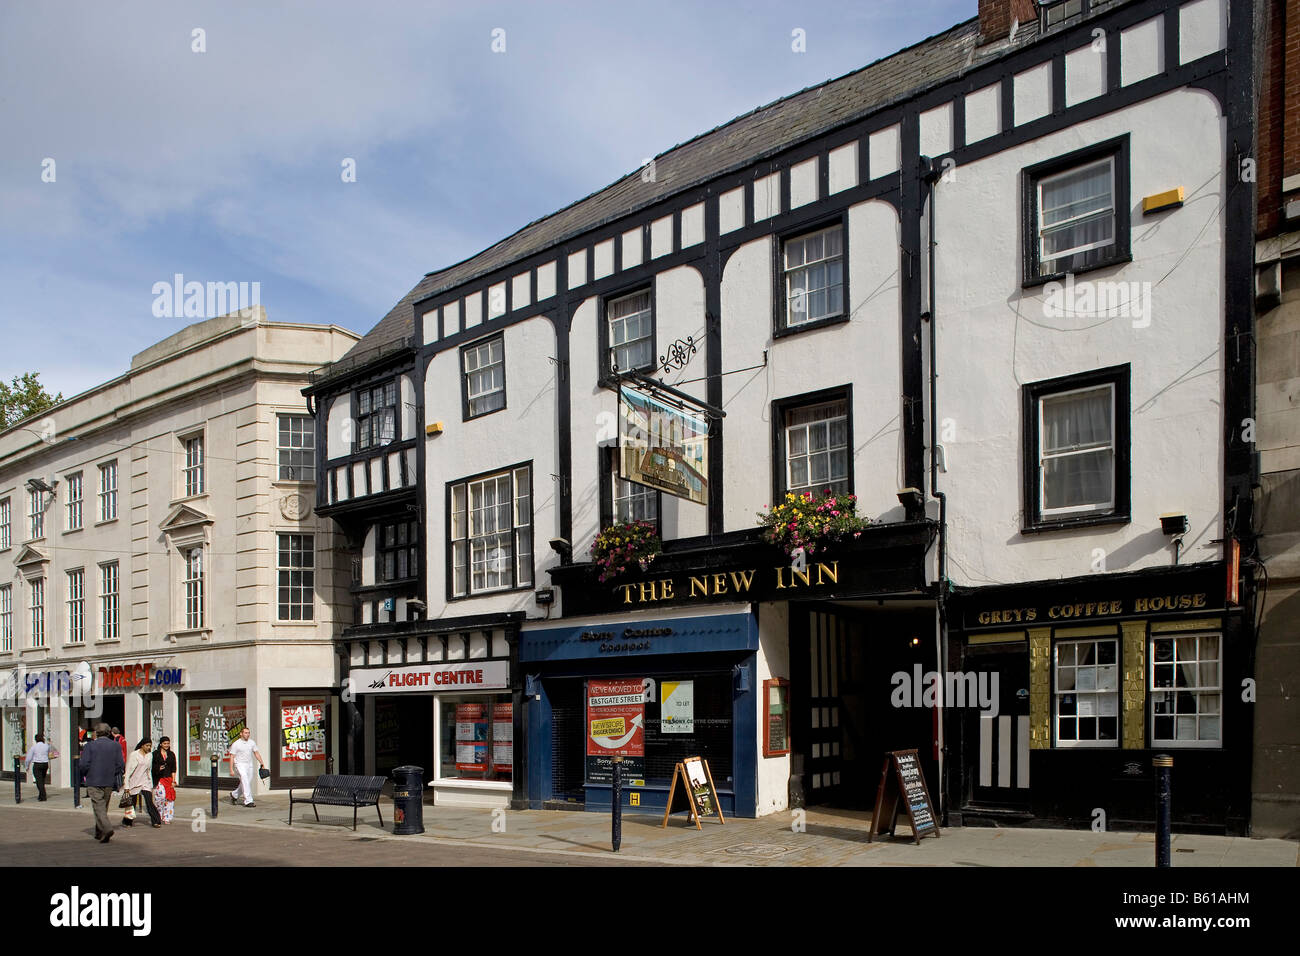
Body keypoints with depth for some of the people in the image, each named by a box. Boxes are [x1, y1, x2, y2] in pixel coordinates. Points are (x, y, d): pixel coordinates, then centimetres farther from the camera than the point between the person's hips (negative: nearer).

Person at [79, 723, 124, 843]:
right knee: (104, 807, 15)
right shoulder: (116, 746, 4)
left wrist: (84, 777, 7)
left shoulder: (90, 745, -5)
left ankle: (107, 829, -24)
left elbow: (84, 764, -9)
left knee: (99, 807, -6)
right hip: (109, 782, 4)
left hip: (94, 782, -4)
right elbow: (121, 765, 0)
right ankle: (99, 833, 22)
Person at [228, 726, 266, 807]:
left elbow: (256, 753, 13)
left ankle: (234, 795, 35)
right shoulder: (236, 744, -7)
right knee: (245, 781, -17)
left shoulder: (251, 743, 8)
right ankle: (248, 801, -18)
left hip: (249, 765, 6)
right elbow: (232, 757, -7)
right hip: (240, 765, -6)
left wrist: (262, 764, 7)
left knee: (247, 782, 11)